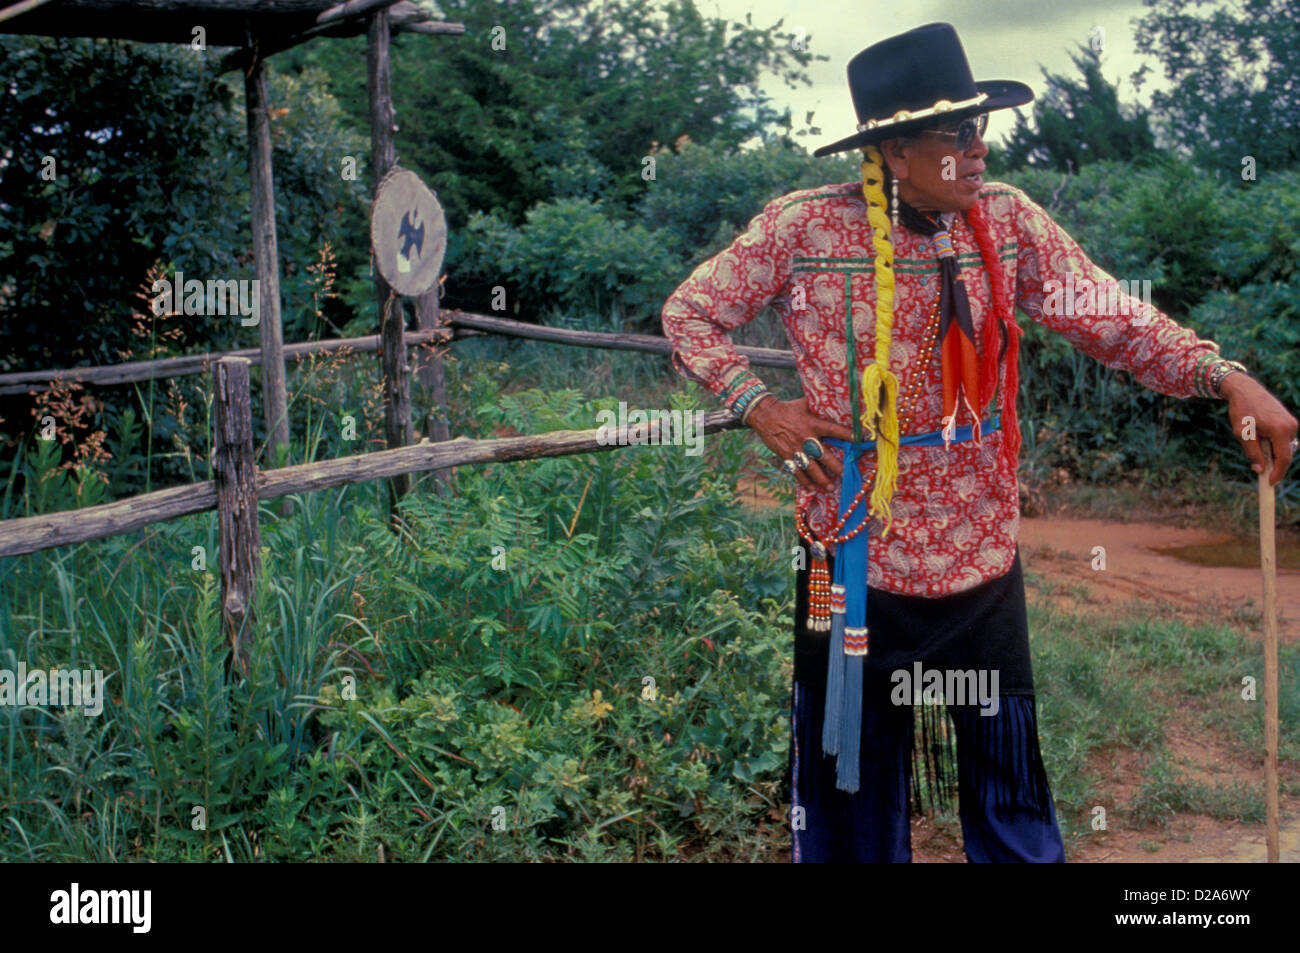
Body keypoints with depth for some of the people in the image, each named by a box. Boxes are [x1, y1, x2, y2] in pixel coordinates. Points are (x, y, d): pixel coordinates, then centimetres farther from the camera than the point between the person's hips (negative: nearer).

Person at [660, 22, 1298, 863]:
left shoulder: (1006, 221, -1)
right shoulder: (803, 229, -8)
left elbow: (1112, 318, -6)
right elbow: (689, 314, 2)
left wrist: (1227, 376, -20)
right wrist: (759, 407, -10)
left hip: (984, 563, 2)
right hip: (857, 564, -2)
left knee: (1012, 799, 14)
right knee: (852, 800, 14)